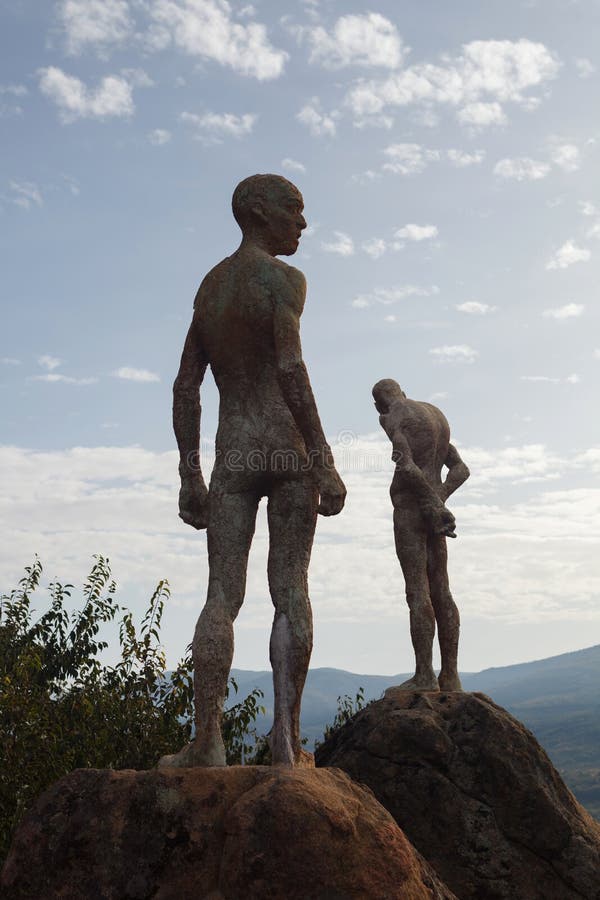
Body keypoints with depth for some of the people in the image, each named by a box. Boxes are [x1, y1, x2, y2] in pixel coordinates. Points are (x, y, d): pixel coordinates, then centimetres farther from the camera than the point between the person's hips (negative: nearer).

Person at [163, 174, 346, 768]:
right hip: (290, 448, -4)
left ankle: (207, 743, -4)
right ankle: (286, 737, 3)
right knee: (290, 589, 0)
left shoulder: (209, 286, 19)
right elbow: (290, 371, -15)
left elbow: (185, 387, 15)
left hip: (233, 453, 4)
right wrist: (324, 464, -16)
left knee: (223, 595, 0)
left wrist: (189, 478, 17)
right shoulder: (282, 278, -1)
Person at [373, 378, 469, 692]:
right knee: (440, 591, 5)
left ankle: (424, 677, -9)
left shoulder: (392, 419, -5)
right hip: (432, 512, 8)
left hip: (409, 507, -8)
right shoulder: (437, 418, 21)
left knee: (417, 592, -9)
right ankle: (450, 677, 5)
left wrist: (435, 503, -13)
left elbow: (406, 466, -19)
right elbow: (461, 470, 16)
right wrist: (439, 499, 0)